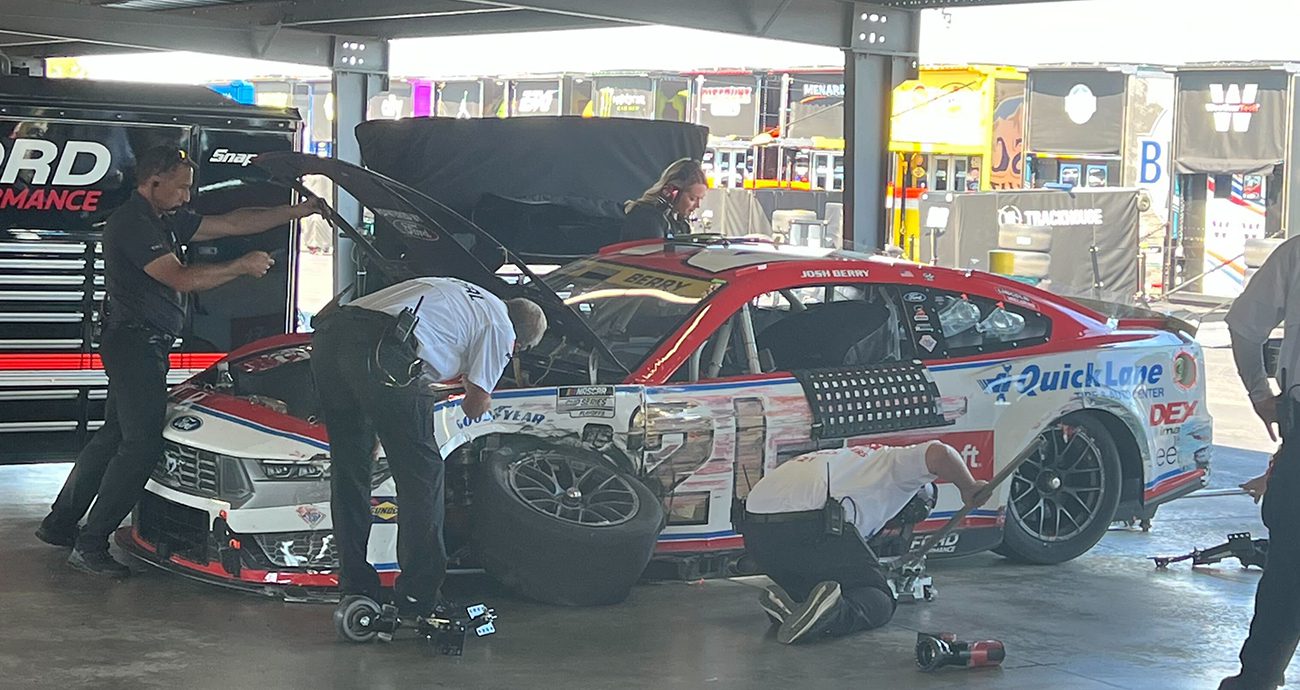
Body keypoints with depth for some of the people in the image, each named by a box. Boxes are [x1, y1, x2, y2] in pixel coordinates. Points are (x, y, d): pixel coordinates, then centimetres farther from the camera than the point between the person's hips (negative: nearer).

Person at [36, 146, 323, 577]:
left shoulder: (166, 221, 15)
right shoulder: (133, 224, -16)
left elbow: (231, 224, 15)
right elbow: (182, 279, -21)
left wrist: (297, 212, 12)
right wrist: (243, 267, -13)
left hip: (144, 343, 10)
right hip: (136, 342, -10)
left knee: (116, 434, 16)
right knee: (142, 443, -10)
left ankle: (59, 524, 23)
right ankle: (89, 545, -7)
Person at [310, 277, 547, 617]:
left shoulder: (457, 294, 35)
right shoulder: (499, 328, 14)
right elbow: (474, 406, 18)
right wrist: (480, 397, 40)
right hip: (381, 349, -8)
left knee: (348, 468, 18)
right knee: (421, 474, 5)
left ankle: (355, 589, 23)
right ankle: (419, 598, 9)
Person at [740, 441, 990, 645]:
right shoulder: (897, 461, 20)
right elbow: (938, 453, -3)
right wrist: (968, 489, 13)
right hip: (809, 523, -7)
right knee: (879, 601, 8)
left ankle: (785, 601, -2)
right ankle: (831, 614, -23)